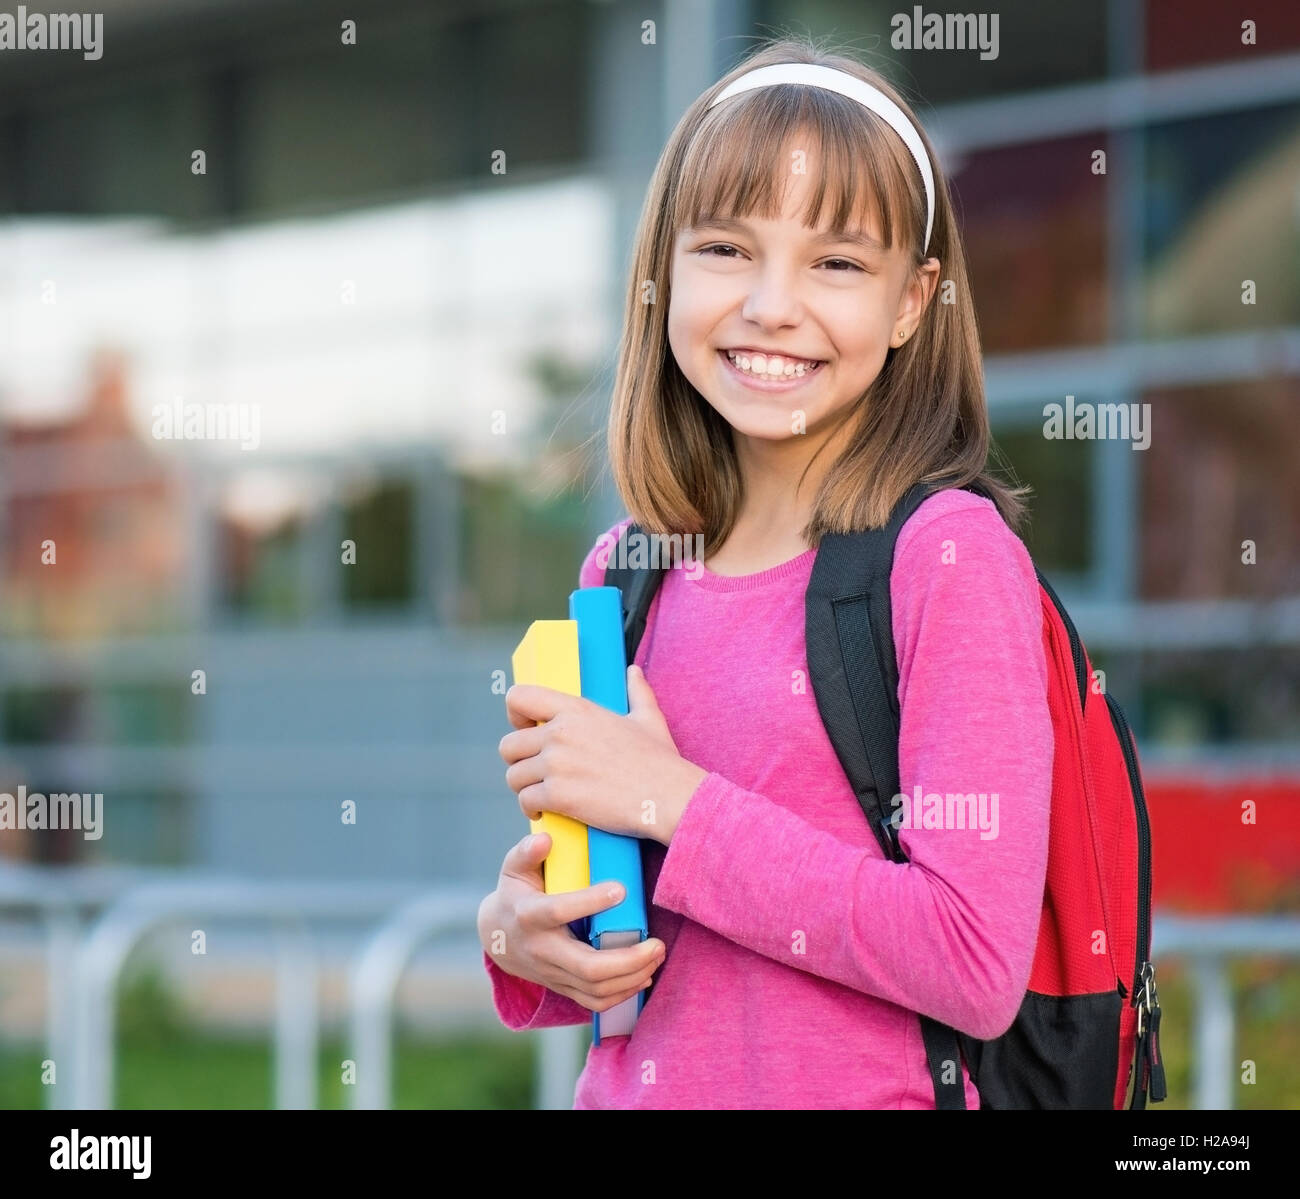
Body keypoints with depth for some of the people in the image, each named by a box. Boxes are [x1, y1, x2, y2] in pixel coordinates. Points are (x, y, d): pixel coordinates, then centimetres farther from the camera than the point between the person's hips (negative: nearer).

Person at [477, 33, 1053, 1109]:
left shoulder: (949, 557, -13)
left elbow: (979, 967, -20)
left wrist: (675, 799, -18)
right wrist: (520, 938, -8)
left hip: (863, 1091, -4)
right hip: (630, 1088, 4)